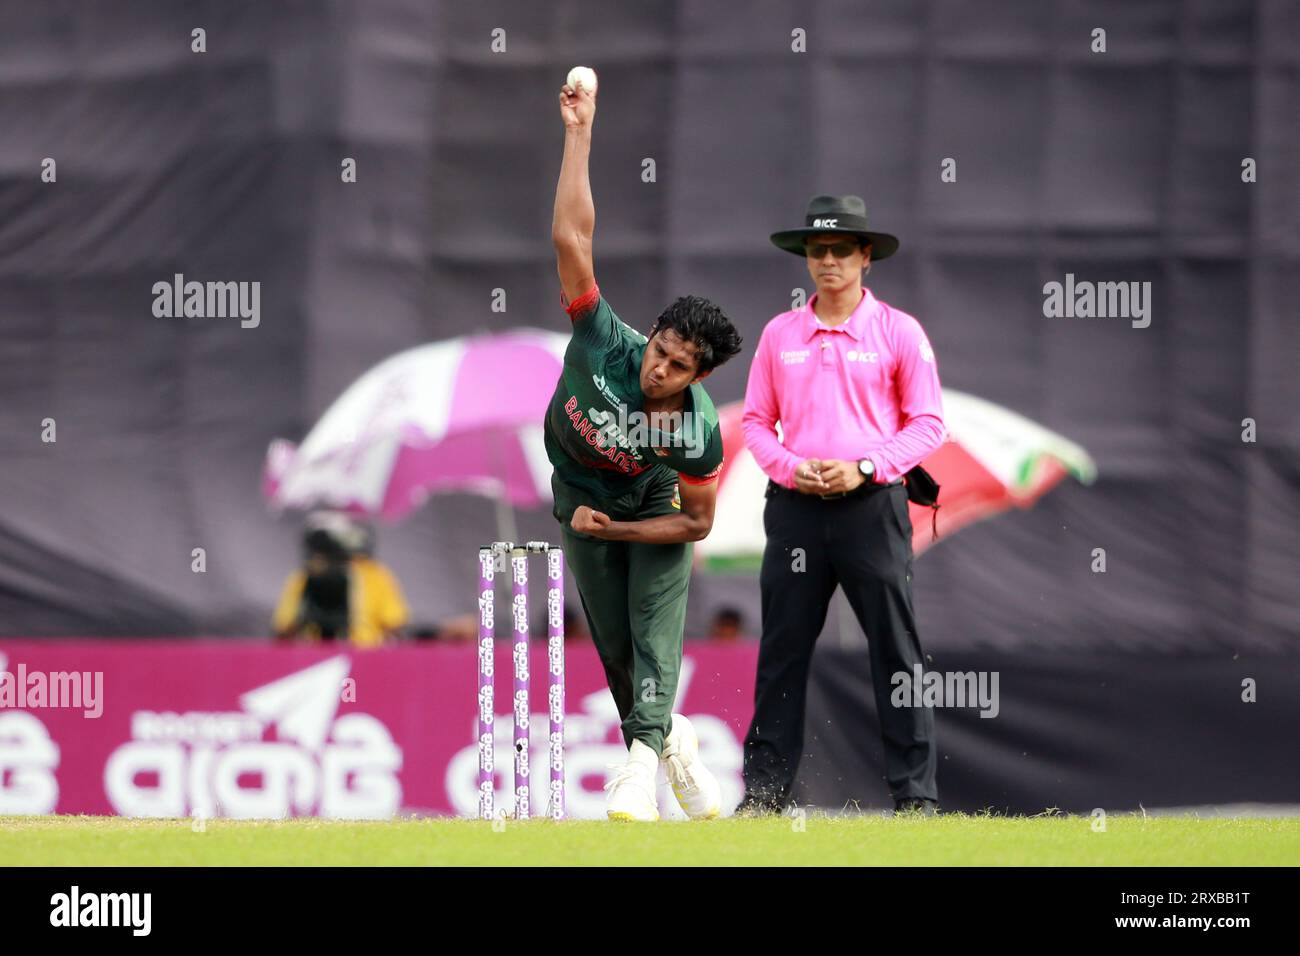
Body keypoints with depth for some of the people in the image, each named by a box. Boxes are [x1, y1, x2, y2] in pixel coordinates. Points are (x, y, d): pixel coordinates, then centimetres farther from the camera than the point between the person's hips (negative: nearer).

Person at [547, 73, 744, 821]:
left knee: (656, 637, -19)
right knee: (615, 649, 5)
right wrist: (580, 134, -45)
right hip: (583, 501, 2)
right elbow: (572, 239, -40)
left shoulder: (702, 432, -32)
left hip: (654, 511, -2)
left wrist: (615, 530, -23)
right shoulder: (605, 345, -33)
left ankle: (642, 766, -27)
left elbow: (697, 521, -17)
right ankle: (670, 739, 26)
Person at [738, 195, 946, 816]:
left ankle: (915, 792, -3)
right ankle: (765, 789, 8)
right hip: (796, 508, 3)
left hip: (871, 503, -3)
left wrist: (863, 468, -12)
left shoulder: (898, 331, 2)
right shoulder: (779, 334, 11)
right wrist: (789, 467, -5)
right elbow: (756, 421, 14)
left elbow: (927, 425, 1)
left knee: (896, 649, -4)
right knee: (782, 649, 4)